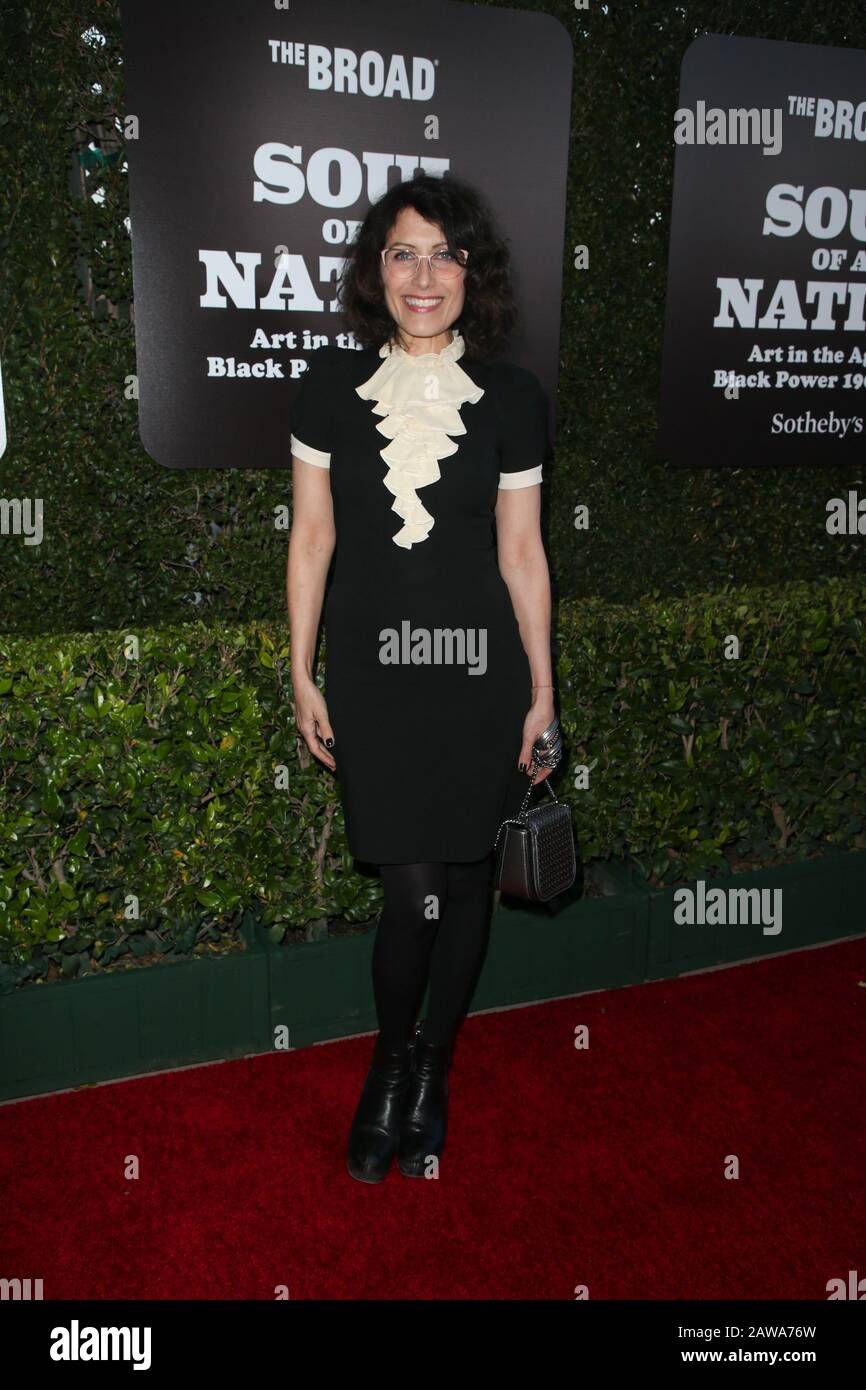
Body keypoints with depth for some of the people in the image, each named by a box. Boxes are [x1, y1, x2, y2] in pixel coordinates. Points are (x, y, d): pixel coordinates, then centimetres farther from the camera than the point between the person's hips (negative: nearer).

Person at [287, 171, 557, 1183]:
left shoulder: (511, 400, 2)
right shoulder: (331, 387, 2)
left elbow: (522, 551, 4)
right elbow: (311, 538, 5)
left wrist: (542, 691, 3)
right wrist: (302, 673, 3)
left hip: (480, 669, 1)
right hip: (372, 670, -1)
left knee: (463, 881, 9)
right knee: (413, 890, -2)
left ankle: (430, 1071, 34)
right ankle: (389, 1064, 28)